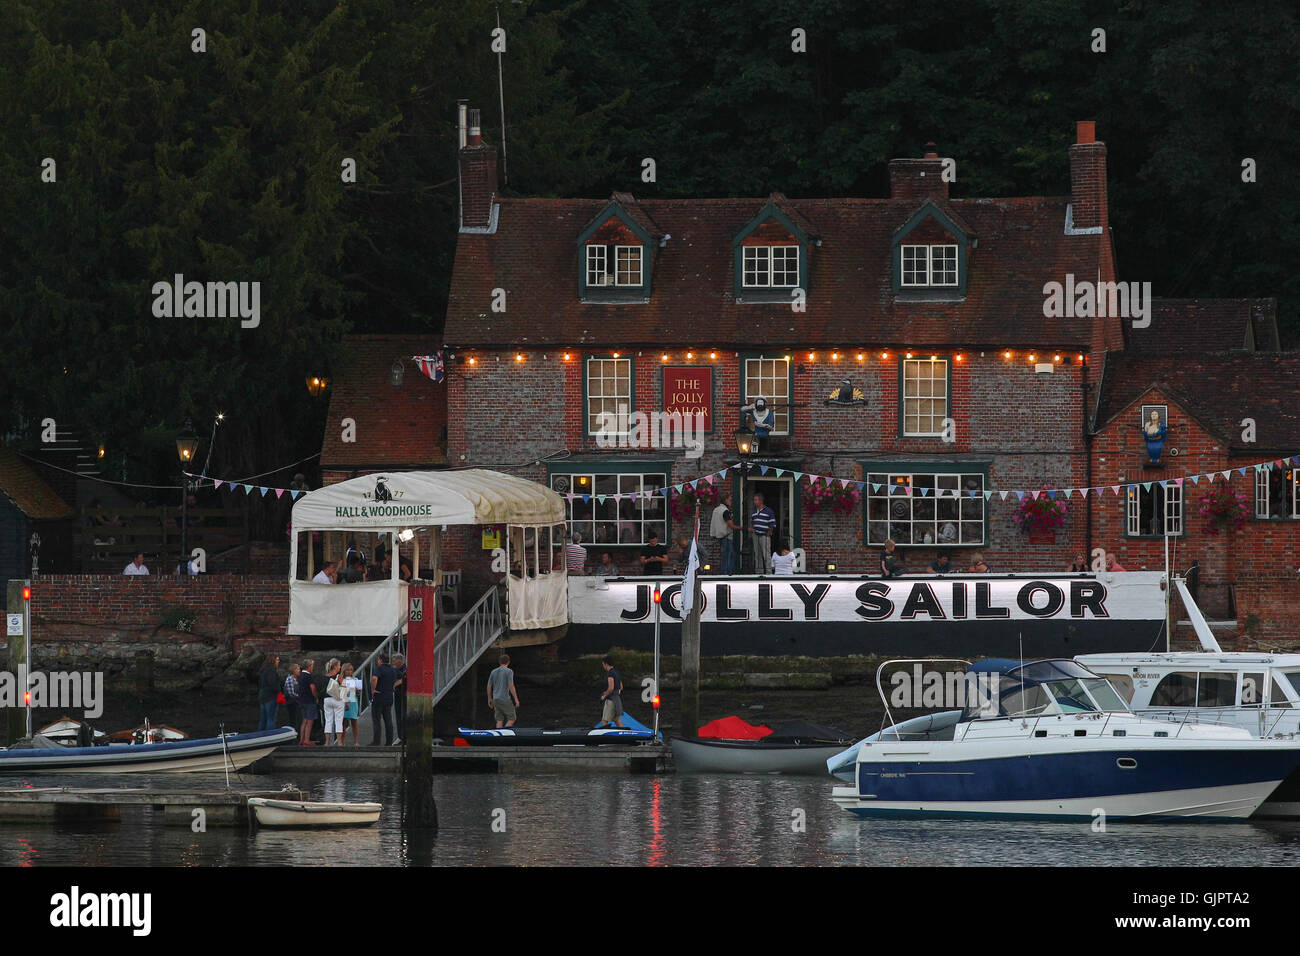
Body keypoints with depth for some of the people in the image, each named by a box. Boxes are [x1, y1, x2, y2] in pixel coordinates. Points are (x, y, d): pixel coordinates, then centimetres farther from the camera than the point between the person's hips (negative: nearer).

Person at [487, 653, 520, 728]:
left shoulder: (494, 672, 10)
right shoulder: (509, 671, -7)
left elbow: (489, 686, 13)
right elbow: (511, 686, -14)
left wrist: (489, 699, 24)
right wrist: (516, 699, -8)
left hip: (496, 700, 6)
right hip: (505, 700, -6)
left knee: (499, 720, 7)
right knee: (511, 719, 1)